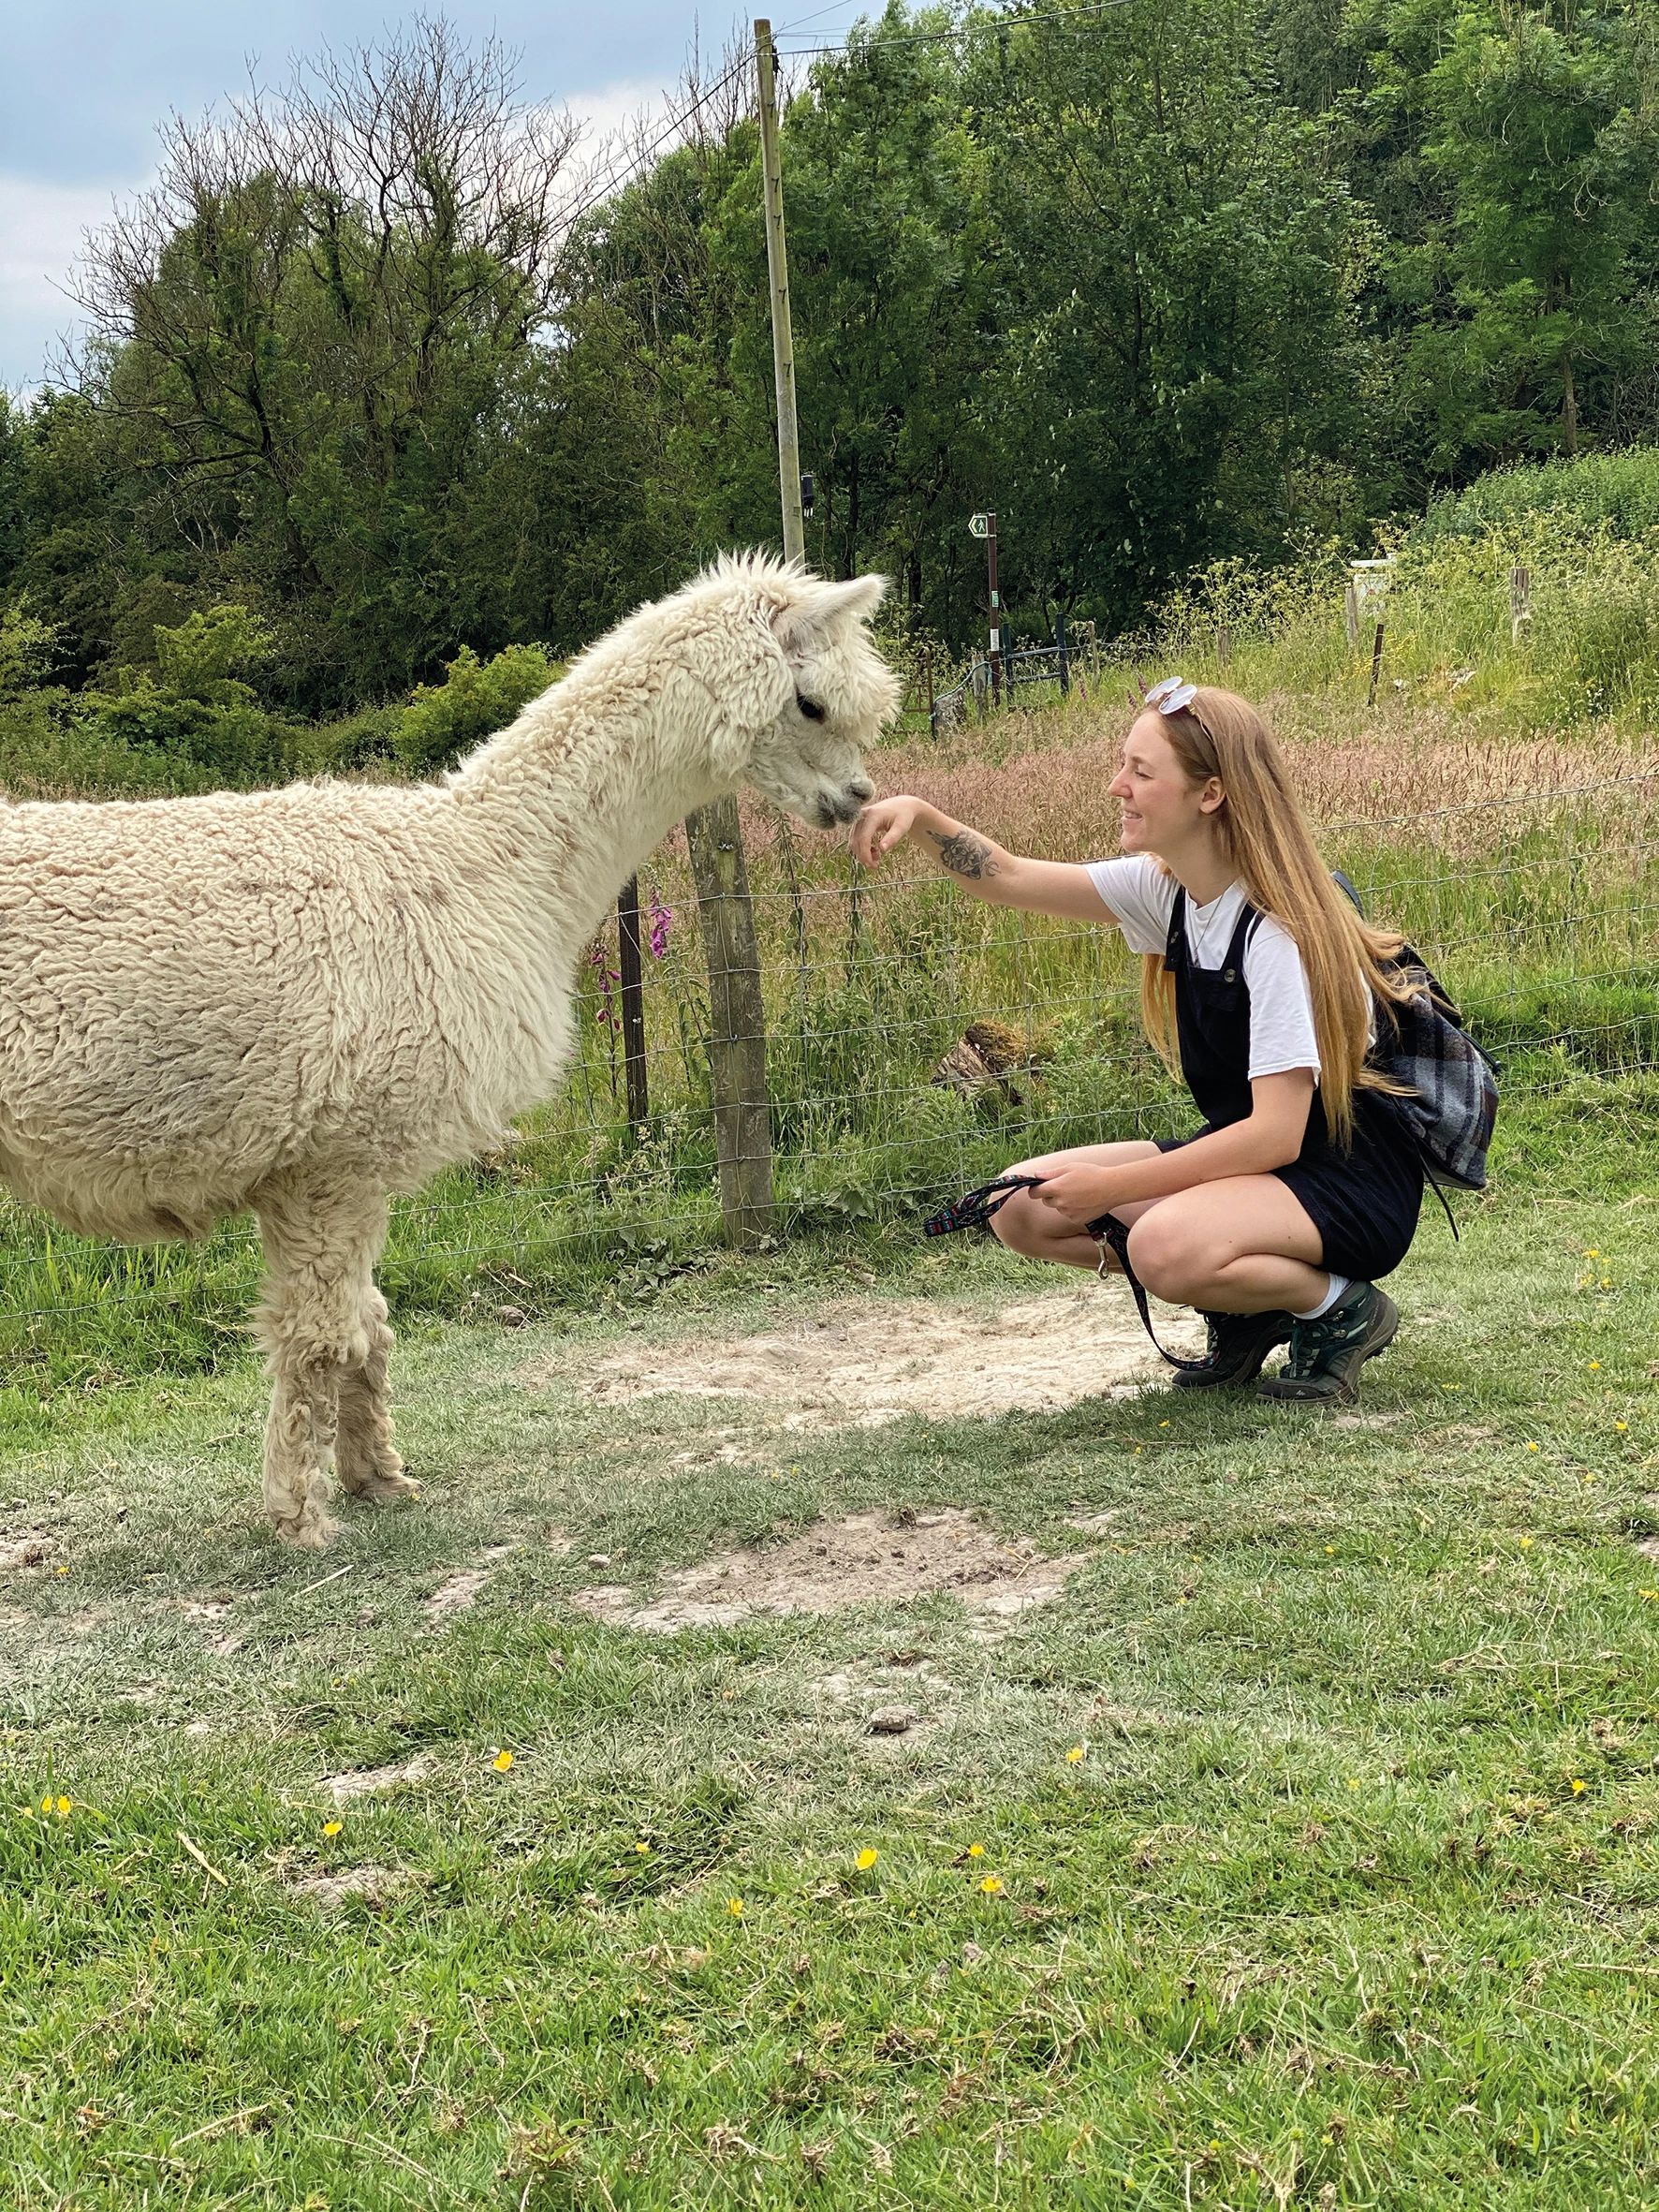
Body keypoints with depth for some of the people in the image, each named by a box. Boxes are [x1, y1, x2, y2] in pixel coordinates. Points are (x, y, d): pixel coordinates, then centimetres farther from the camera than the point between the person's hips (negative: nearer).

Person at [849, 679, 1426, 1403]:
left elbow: (1276, 1133, -27)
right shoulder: (1166, 890, -1)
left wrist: (1111, 1187, -23)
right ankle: (1247, 1309, 10)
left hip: (1351, 1184, -8)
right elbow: (1008, 879, 3)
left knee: (1167, 1247, -36)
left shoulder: (1278, 931, -25)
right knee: (1022, 1206, -3)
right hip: (1250, 1154, 8)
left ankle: (1343, 1309, -7)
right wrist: (920, 817, -16)